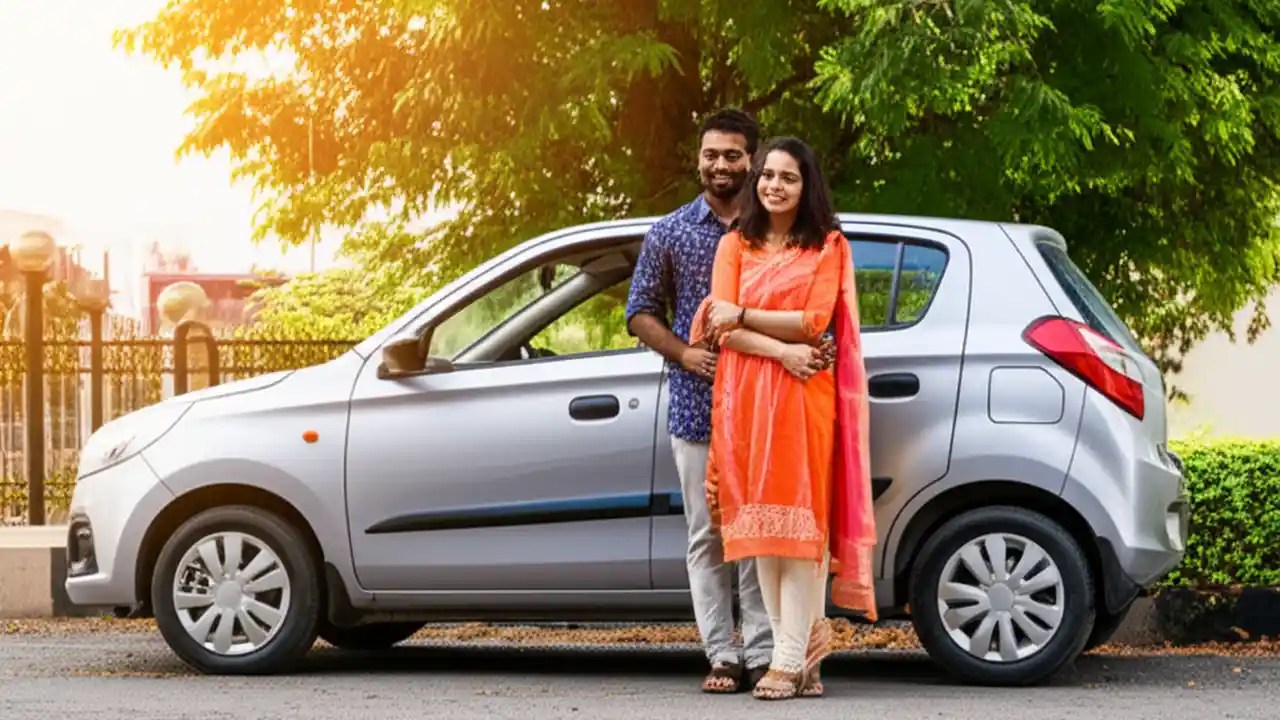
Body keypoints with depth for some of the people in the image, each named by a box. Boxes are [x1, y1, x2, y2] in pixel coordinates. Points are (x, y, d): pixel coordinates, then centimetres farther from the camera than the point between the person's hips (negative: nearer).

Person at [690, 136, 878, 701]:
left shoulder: (828, 247, 6)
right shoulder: (735, 245, 13)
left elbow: (815, 321, -6)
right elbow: (722, 326, 1)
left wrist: (742, 317, -6)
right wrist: (779, 350, -14)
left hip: (804, 394, -3)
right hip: (745, 394, 3)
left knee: (798, 517, -9)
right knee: (759, 519, 0)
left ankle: (791, 659, -11)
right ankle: (807, 635, 8)